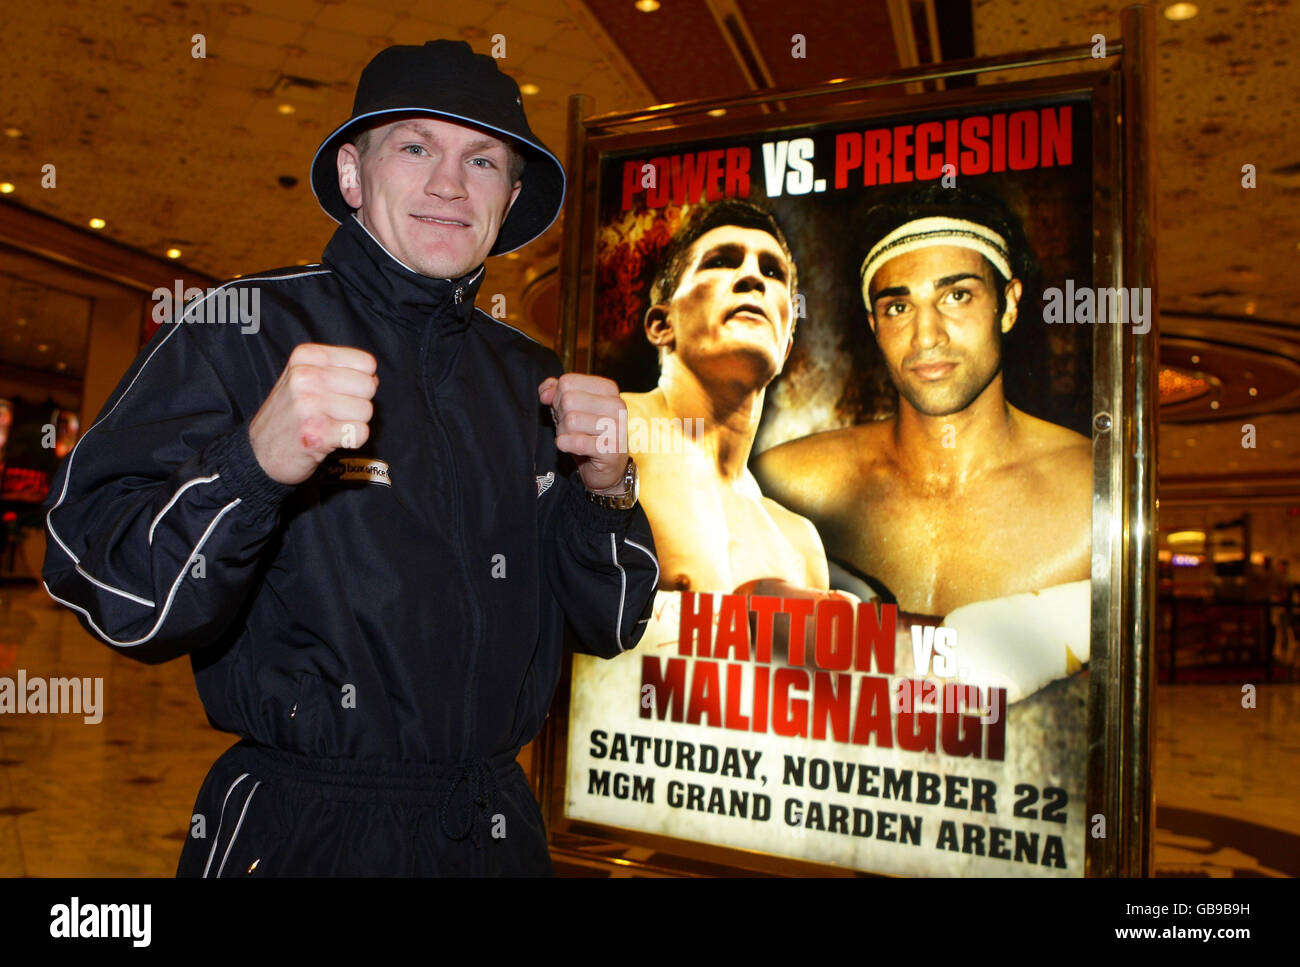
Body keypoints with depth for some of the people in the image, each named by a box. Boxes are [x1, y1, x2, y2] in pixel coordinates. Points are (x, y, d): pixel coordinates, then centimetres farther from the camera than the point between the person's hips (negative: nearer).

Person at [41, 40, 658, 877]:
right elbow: (115, 600, -17)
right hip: (298, 838, -4)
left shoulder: (531, 379, 2)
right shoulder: (244, 333, -11)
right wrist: (254, 466, -33)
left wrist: (607, 490, -14)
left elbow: (613, 627, 3)